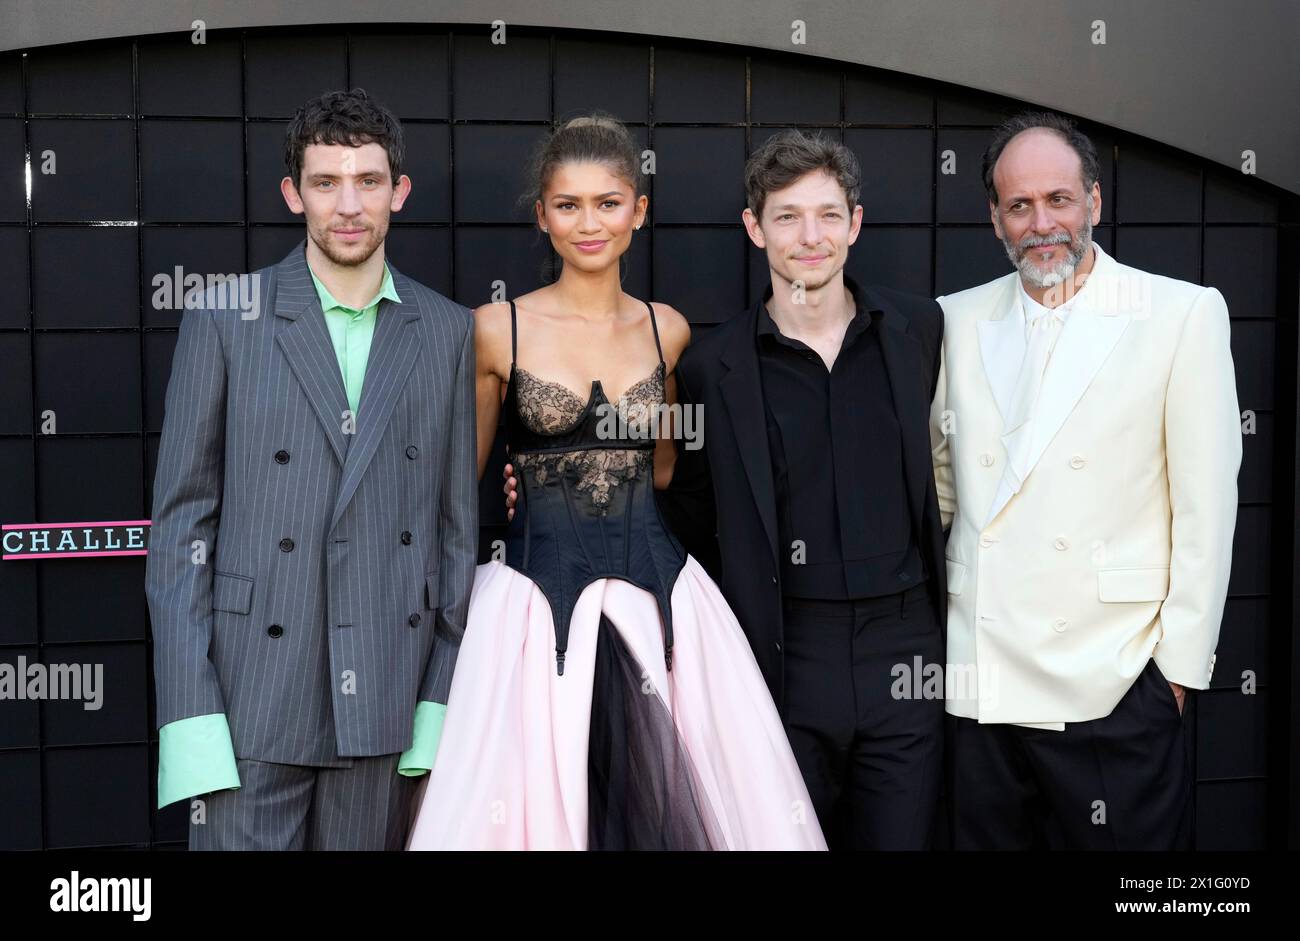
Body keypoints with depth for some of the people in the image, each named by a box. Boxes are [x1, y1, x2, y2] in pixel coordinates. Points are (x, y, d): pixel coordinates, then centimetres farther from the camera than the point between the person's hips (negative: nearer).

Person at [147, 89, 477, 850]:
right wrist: (190, 715, -9)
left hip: (385, 697, 2)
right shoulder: (225, 321, 0)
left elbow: (457, 520, 8)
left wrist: (442, 699, 2)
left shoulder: (446, 331, 7)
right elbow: (181, 516, -1)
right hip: (251, 693, -2)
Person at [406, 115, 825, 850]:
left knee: (670, 802, 2)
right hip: (536, 594, -2)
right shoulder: (496, 329, -1)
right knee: (538, 800, 0)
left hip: (658, 590, 3)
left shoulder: (668, 330, 8)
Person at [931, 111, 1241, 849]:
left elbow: (1206, 506, -4)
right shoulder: (958, 320, 8)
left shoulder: (1185, 314, -2)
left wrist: (1180, 663, -6)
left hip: (1114, 692, -3)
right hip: (979, 686, 3)